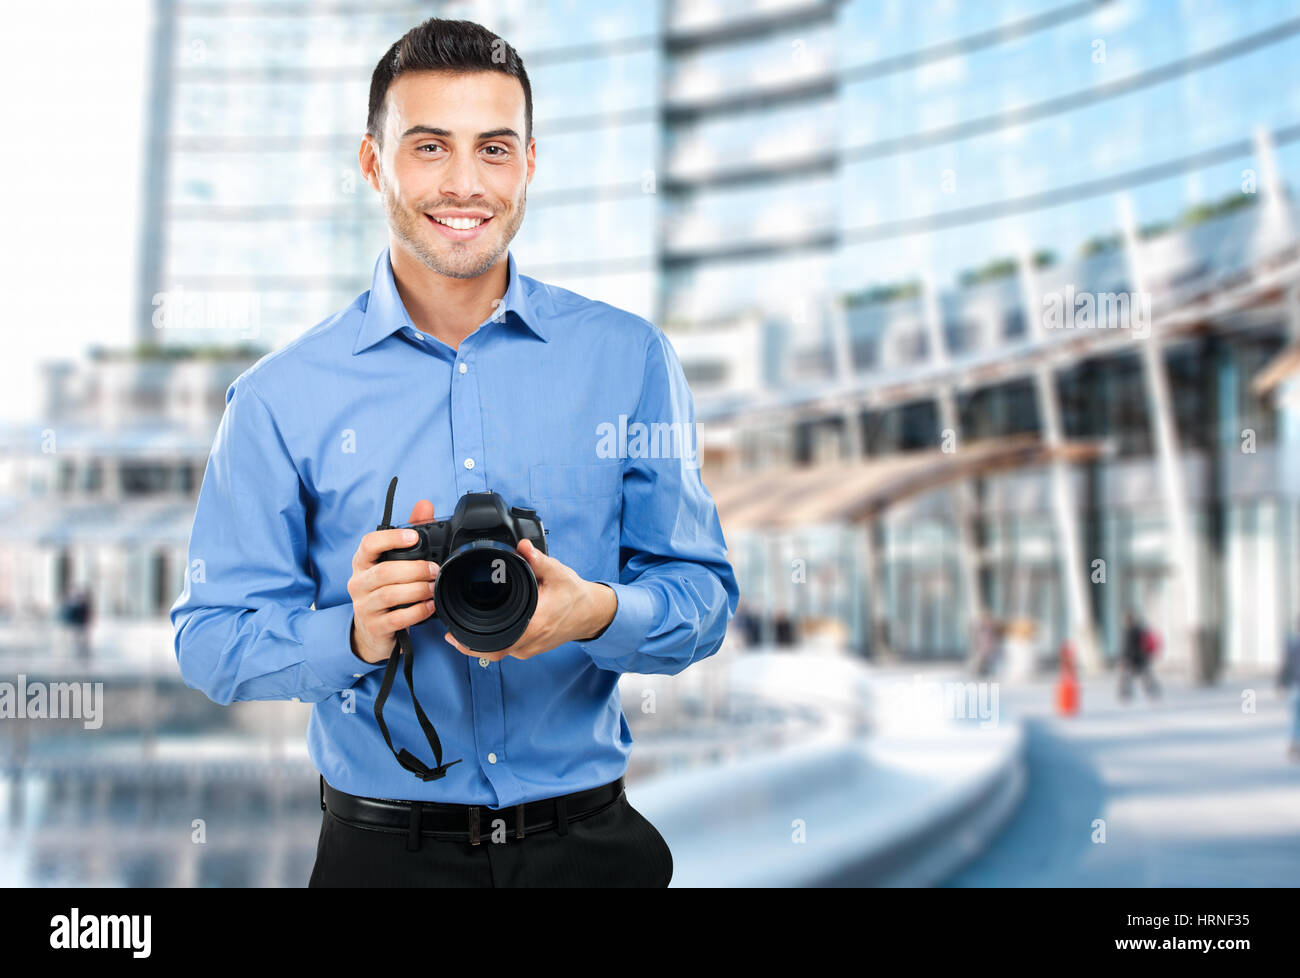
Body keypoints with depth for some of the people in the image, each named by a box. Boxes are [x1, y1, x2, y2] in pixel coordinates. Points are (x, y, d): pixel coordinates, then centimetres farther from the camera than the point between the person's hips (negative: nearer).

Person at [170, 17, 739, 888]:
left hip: (588, 841, 1)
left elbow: (705, 597, -1)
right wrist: (354, 637, -22)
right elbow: (211, 640, -4)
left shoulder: (631, 359, -1)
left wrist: (596, 613, -22)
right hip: (385, 848, -1)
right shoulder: (282, 398, -4)